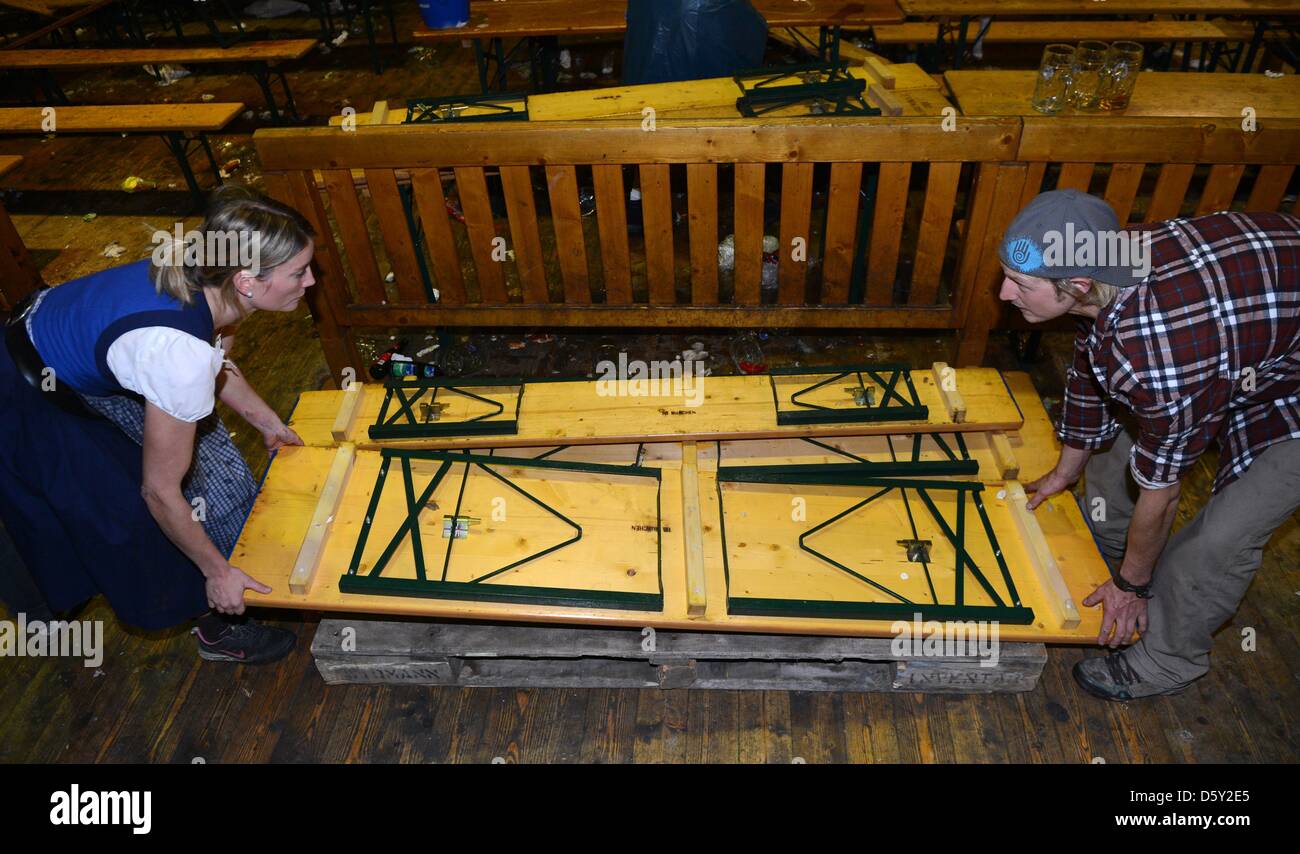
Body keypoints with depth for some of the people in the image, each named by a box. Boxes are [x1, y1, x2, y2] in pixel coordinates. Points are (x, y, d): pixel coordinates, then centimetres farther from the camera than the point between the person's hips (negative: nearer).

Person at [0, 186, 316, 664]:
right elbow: (160, 491, -28)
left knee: (218, 466, 9)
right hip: (38, 404, -7)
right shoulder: (181, 353, -42)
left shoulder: (206, 277, -20)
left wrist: (268, 423, 8)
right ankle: (217, 628, 25)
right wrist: (217, 571, -16)